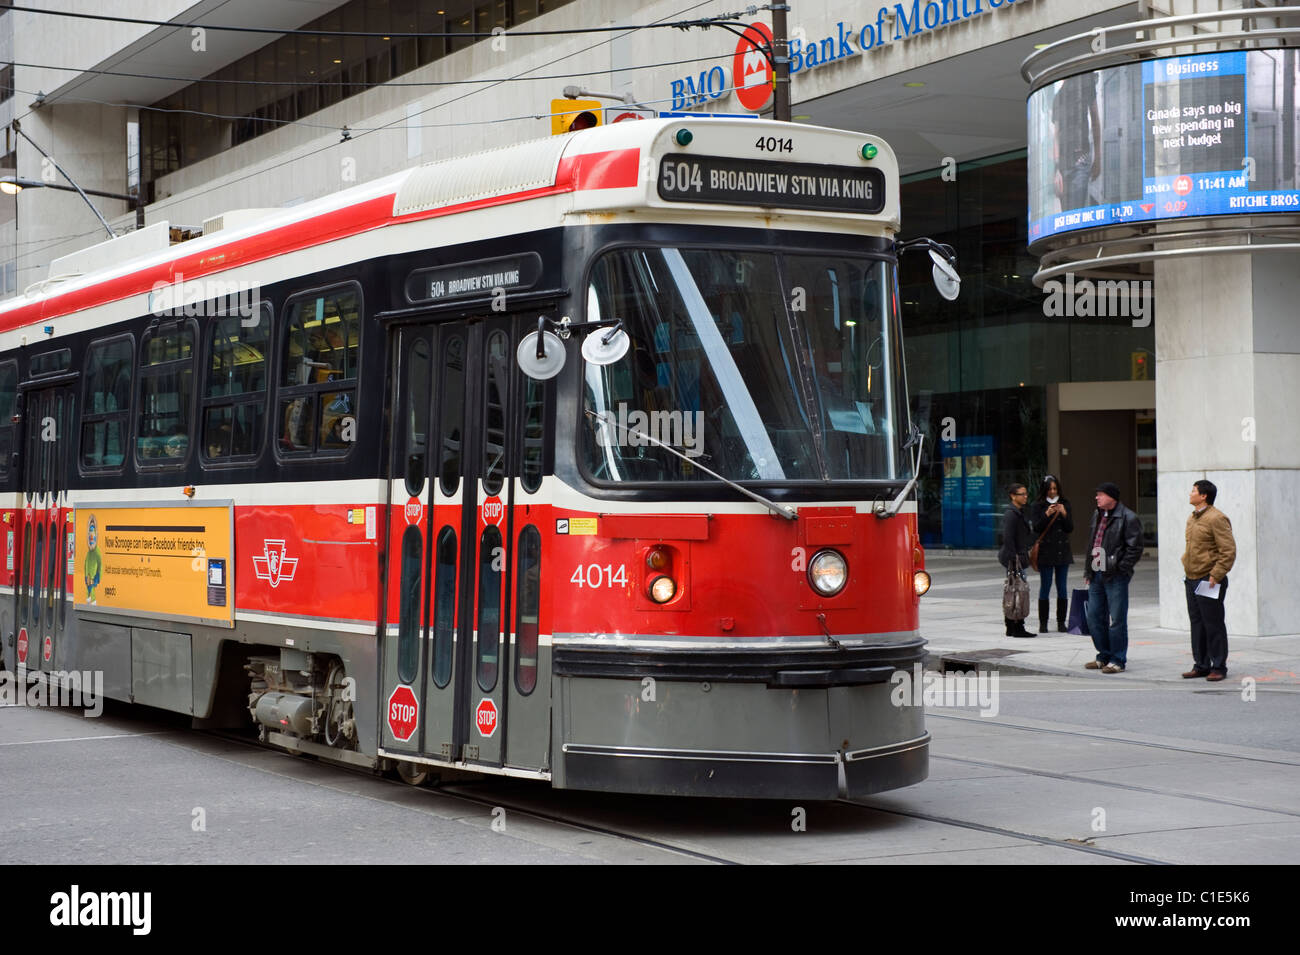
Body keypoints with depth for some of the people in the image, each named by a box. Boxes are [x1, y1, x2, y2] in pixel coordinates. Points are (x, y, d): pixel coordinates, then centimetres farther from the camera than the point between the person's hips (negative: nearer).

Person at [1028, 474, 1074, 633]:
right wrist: (1047, 515, -19)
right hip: (1045, 551, -3)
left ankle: (1061, 622, 7)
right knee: (1045, 586, -3)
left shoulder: (1065, 504, 10)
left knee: (1062, 587, 3)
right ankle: (1043, 623, 1)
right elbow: (1036, 527, -6)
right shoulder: (1038, 506, 2)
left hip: (1063, 551, 3)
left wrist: (1063, 514, -11)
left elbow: (1070, 528, 5)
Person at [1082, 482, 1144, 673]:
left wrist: (1120, 569, -15)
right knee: (1094, 618, 12)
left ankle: (1118, 661, 3)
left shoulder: (1128, 518, -10)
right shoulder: (1097, 515, 15)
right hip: (1096, 576, 8)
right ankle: (1104, 657, 25)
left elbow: (1135, 548, -12)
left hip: (1116, 577, -8)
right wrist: (1088, 570, 16)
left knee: (1117, 620, -4)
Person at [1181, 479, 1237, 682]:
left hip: (1209, 581, -9)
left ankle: (1218, 667, 5)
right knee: (1197, 623, 12)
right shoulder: (1192, 518, 15)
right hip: (1191, 580, 9)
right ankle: (1201, 665, 18)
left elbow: (1229, 551, -17)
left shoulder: (1217, 518, -14)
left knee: (1213, 625, -2)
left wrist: (1216, 575, -19)